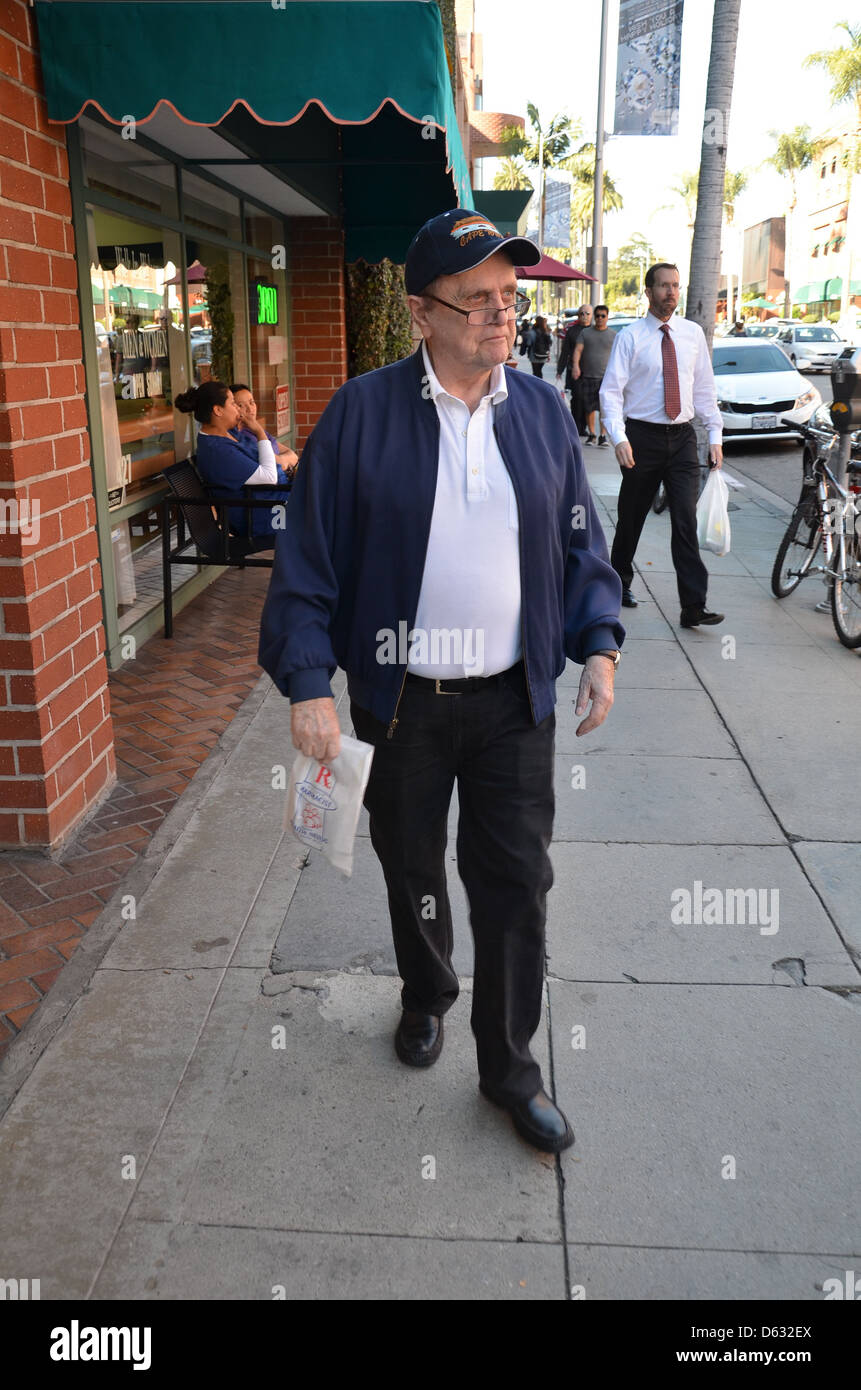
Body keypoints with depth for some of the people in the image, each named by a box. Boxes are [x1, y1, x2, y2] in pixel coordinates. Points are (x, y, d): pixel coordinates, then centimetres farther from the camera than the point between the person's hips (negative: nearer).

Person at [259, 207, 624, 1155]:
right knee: (411, 871, 18)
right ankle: (425, 997, 47)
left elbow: (580, 545, 9)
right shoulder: (360, 413, -8)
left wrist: (598, 645, -2)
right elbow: (306, 559, -8)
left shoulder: (543, 410, 3)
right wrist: (308, 684, -14)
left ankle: (509, 1067, 26)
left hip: (515, 701, 2)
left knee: (516, 884, 6)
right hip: (399, 702, -1)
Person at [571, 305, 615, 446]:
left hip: (606, 376, -1)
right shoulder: (585, 333, 9)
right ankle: (591, 434, 20)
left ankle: (603, 436, -11)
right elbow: (578, 350, -2)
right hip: (587, 376, 1)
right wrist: (575, 365, -19)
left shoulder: (613, 335, 9)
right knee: (589, 408, 5)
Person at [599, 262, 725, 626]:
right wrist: (619, 438, -20)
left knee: (686, 520, -6)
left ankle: (694, 606, -8)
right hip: (642, 435, -2)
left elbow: (704, 388, 13)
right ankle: (620, 583, 31)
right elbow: (611, 391, -7)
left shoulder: (693, 334, 9)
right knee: (631, 517, 8)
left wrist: (715, 436, 7)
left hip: (682, 436, 2)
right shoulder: (630, 337, -2)